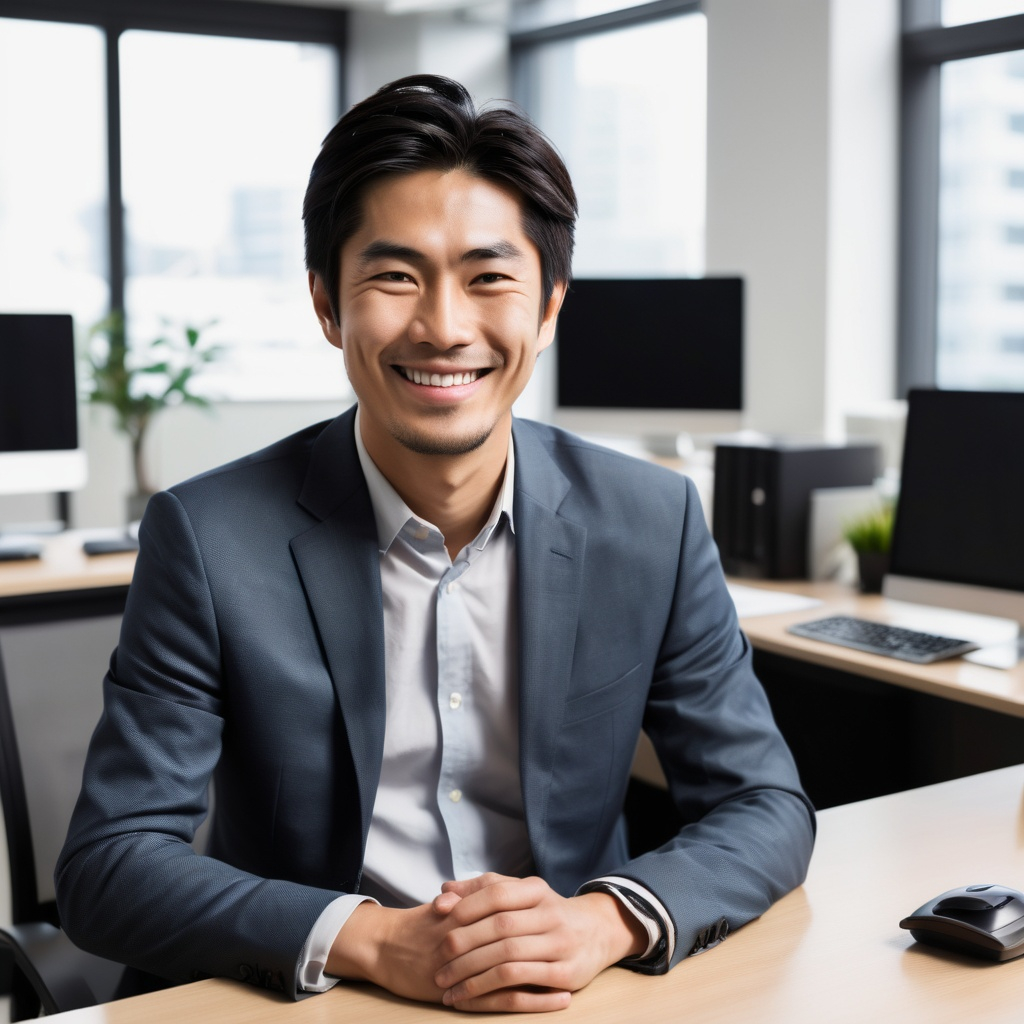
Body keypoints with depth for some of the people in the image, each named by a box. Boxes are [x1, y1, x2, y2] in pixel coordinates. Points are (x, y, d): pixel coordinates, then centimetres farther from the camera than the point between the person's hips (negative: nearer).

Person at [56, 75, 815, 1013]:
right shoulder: (211, 538, -10)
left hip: (578, 999, 3)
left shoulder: (652, 522, -4)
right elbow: (109, 864, -10)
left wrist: (599, 922, -19)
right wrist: (377, 942, -24)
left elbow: (766, 806, 0)